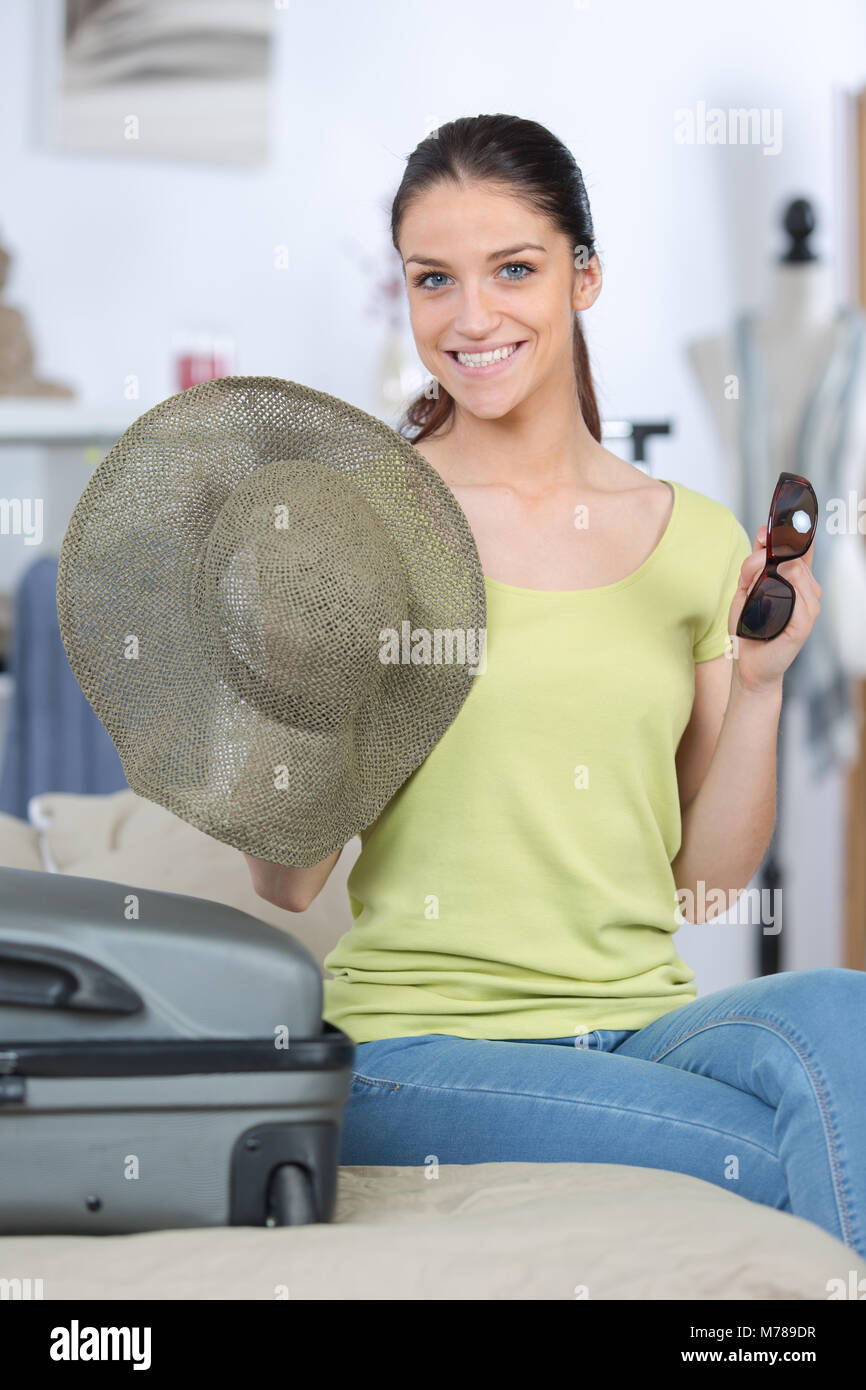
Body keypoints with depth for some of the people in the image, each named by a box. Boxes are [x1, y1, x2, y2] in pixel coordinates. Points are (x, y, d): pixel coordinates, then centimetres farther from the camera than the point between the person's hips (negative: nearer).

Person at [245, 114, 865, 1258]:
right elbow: (288, 884, -3)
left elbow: (707, 887, 11)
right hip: (420, 1041, -4)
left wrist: (759, 683, -2)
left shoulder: (699, 540, 9)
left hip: (645, 1022, 4)